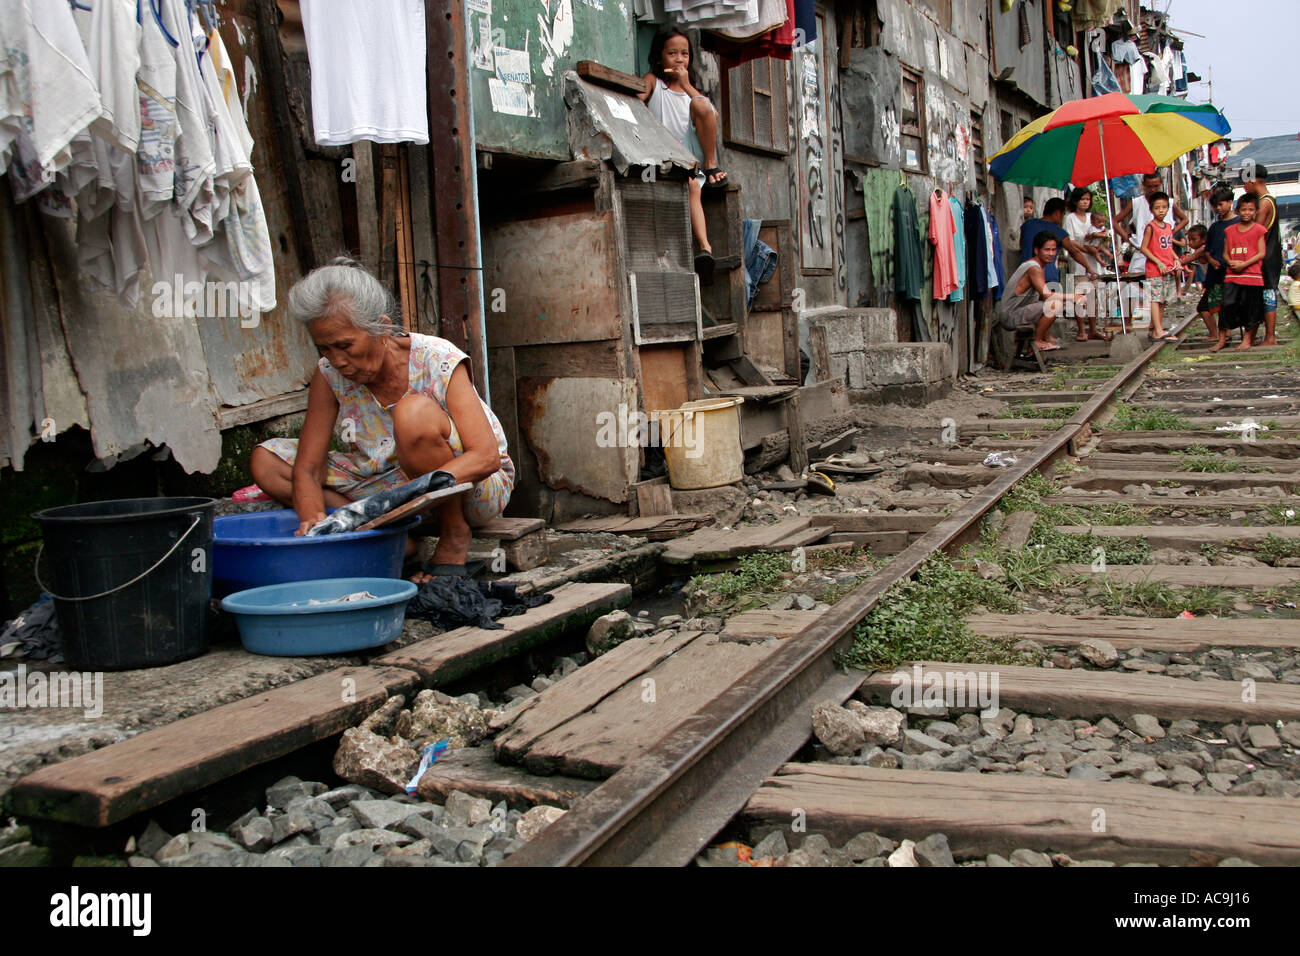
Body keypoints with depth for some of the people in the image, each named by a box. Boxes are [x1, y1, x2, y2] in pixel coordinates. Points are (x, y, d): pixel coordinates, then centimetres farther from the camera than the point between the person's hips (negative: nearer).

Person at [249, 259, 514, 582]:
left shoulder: (438, 361, -23)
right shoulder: (330, 374, -10)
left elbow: (487, 457, -32)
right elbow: (307, 468, -10)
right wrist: (312, 521, -32)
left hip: (473, 486, -5)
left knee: (414, 411, -36)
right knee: (265, 461, -8)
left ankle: (454, 537, -16)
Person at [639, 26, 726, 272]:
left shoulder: (691, 88, 24)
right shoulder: (653, 81, 14)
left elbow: (713, 115, 5)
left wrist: (687, 85, 1)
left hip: (694, 153, 3)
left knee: (700, 104, -20)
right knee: (691, 185, -34)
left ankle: (712, 166, -15)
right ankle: (704, 246, -44)